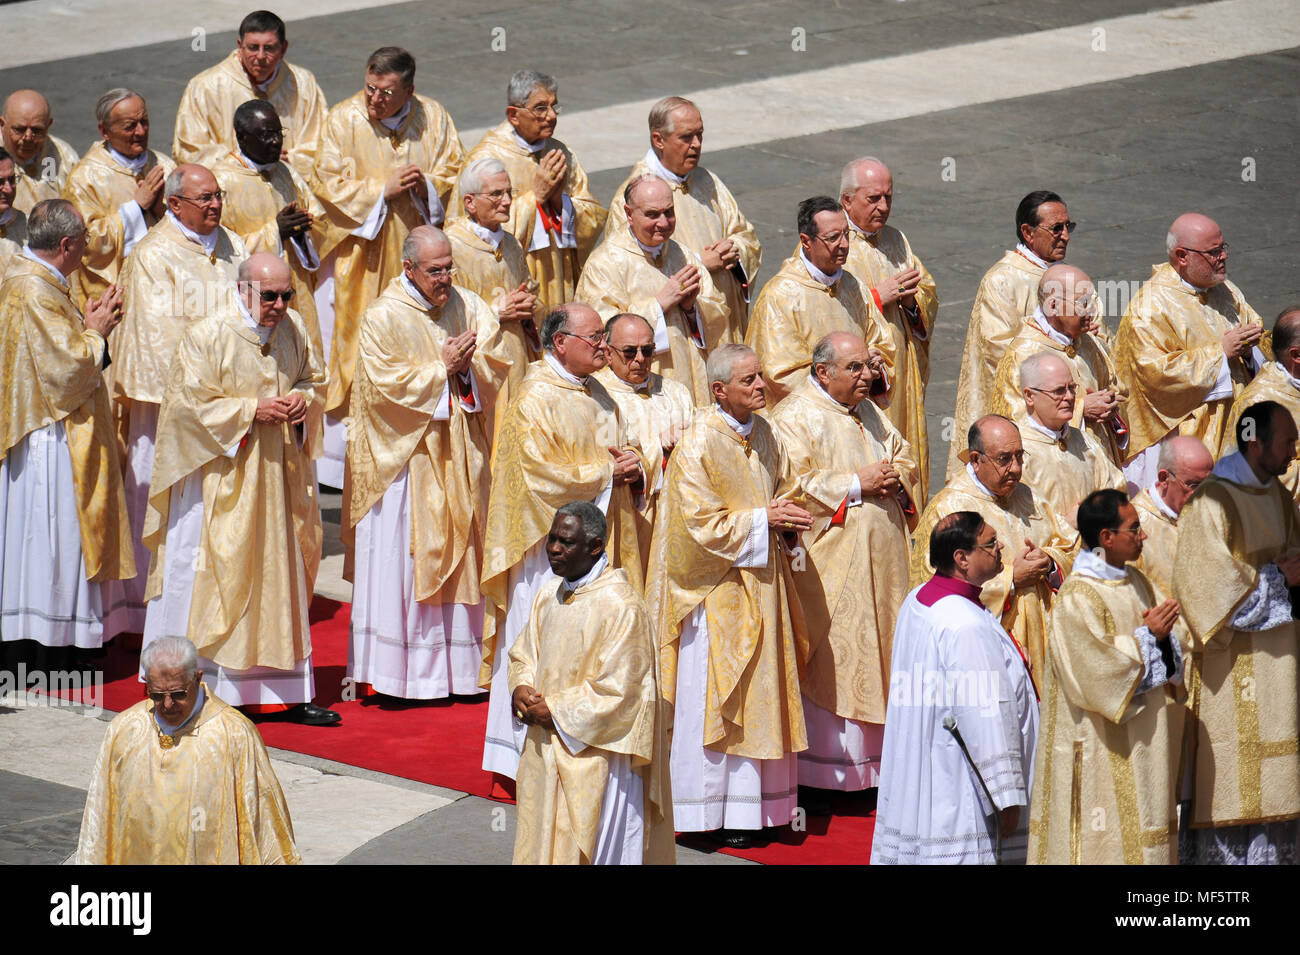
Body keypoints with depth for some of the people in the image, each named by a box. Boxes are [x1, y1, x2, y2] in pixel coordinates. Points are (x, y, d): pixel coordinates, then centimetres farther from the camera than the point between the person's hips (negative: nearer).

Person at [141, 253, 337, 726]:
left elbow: (314, 377, 19)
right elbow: (190, 404, -13)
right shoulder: (207, 336, -14)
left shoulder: (294, 328, 4)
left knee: (283, 571, 9)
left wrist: (304, 399, -4)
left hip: (278, 471, 6)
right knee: (220, 578, -5)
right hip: (223, 479, -6)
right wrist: (252, 410, -19)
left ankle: (291, 692, 15)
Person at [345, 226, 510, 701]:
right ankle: (400, 675, 0)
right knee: (403, 560, -4)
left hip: (461, 455, 4)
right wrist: (443, 369, -12)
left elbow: (497, 363, 3)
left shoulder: (468, 306, 9)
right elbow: (385, 383, -12)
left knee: (461, 552, 4)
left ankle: (461, 669, 9)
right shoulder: (385, 316, -5)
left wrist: (467, 361, -16)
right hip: (407, 454, -4)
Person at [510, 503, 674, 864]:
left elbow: (617, 690, -20)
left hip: (595, 757, -8)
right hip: (545, 750, 8)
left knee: (586, 850, -2)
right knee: (541, 842, 14)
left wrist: (555, 711, -16)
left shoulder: (621, 606, -18)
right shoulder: (549, 598, 8)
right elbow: (524, 655, 19)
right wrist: (521, 689, -3)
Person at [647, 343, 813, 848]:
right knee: (713, 700, -2)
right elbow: (703, 524, -19)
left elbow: (786, 489, 19)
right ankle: (712, 811, 6)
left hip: (761, 582, 8)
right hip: (717, 590, -8)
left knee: (762, 692, 11)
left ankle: (757, 802, 18)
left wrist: (788, 517, -3)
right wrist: (762, 520, -18)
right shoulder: (697, 446, -17)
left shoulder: (763, 433, 6)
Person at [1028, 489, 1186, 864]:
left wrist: (1163, 633, -12)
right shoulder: (1077, 598, -17)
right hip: (1100, 745, -9)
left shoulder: (1137, 582, 10)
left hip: (1144, 736, 9)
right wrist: (1148, 636, -17)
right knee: (1104, 835, -4)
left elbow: (1177, 635, 11)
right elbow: (1096, 668, -23)